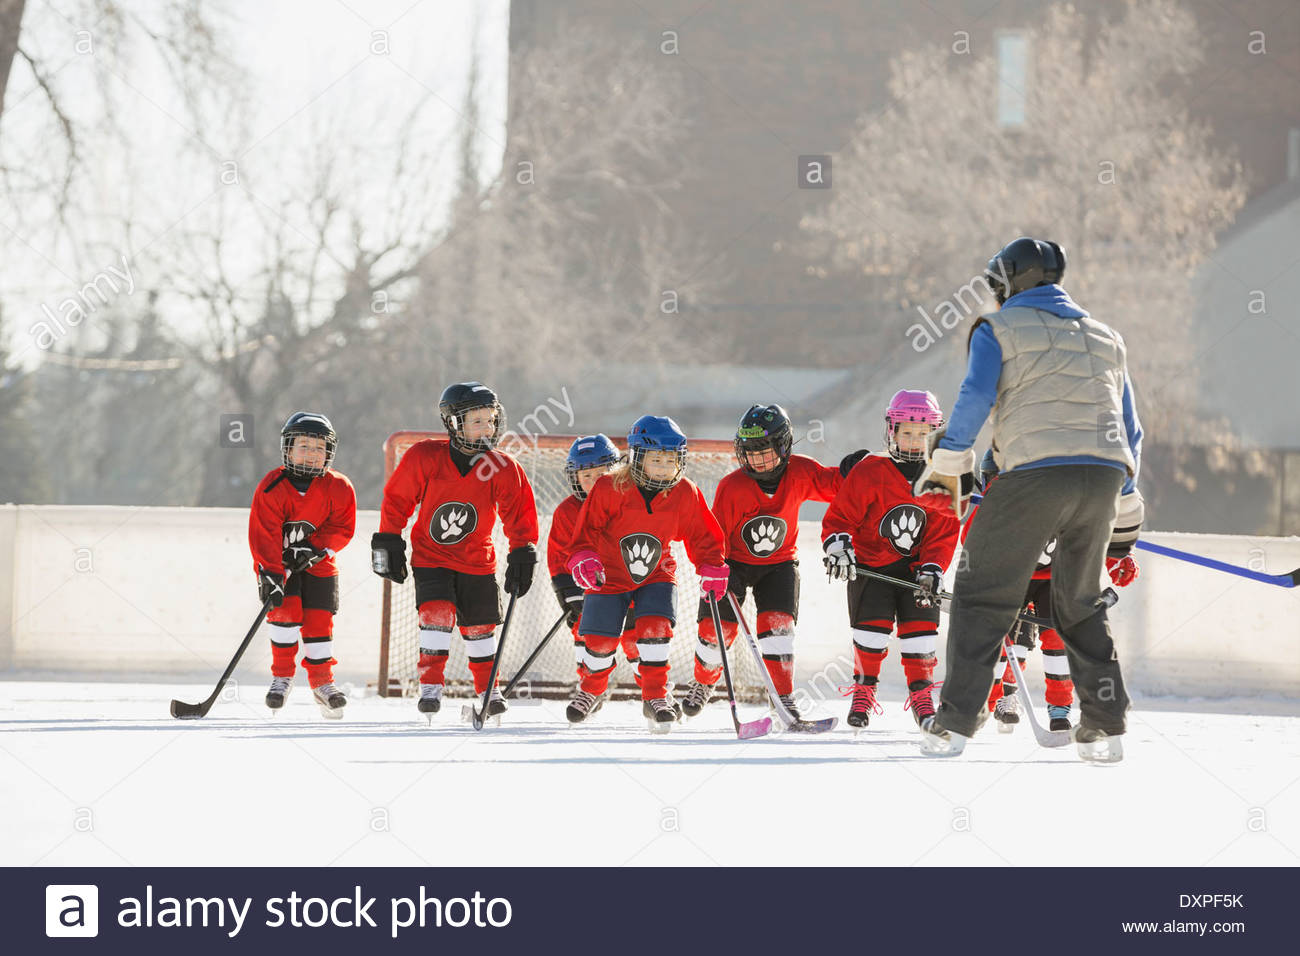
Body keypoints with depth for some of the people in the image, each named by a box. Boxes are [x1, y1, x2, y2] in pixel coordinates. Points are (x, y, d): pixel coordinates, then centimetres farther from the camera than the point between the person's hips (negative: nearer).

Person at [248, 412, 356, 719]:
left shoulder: (338, 489, -11)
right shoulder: (272, 488, -19)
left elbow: (341, 527, -6)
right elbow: (263, 535, -22)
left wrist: (314, 549, -20)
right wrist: (270, 574, -29)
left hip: (317, 564, 2)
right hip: (278, 563, -2)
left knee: (318, 621, -1)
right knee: (285, 610, -17)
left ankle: (322, 683, 13)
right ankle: (282, 675, -1)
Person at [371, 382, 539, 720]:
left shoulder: (503, 469, -13)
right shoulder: (424, 457, -17)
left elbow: (520, 513, -6)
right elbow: (396, 499, -5)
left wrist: (523, 554, -15)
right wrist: (388, 543, -3)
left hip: (477, 562, 2)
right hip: (430, 556, -2)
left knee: (479, 627, 10)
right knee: (437, 614, -20)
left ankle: (488, 689, 30)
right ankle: (430, 687, -9)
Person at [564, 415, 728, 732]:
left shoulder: (685, 494, -11)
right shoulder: (610, 489, -20)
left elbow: (701, 534, 0)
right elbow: (587, 528, -15)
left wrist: (712, 570, -8)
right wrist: (584, 560, -30)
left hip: (656, 575, 1)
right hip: (610, 574, -1)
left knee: (654, 627, -20)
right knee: (601, 640, -2)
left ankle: (656, 697, -9)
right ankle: (591, 687, 29)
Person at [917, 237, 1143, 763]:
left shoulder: (998, 329, 9)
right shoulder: (1106, 339, 26)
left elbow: (976, 397, -5)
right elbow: (1129, 427, 26)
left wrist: (946, 462, 3)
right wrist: (1125, 510, 30)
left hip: (1034, 473, -5)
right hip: (1105, 476, 5)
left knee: (983, 596, 2)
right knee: (1081, 601, 19)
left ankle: (955, 722, -4)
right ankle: (1105, 726, 11)